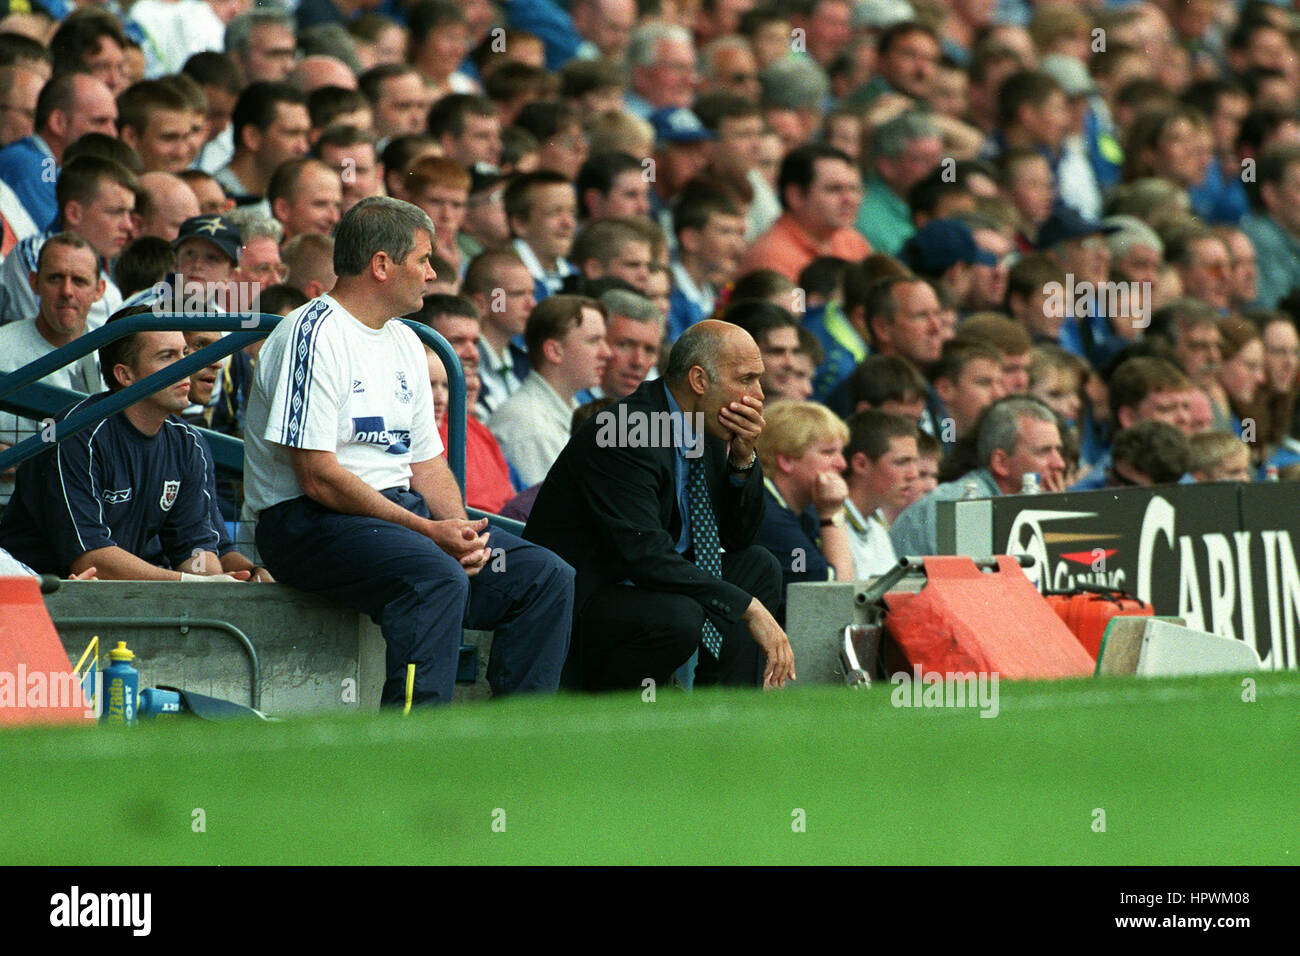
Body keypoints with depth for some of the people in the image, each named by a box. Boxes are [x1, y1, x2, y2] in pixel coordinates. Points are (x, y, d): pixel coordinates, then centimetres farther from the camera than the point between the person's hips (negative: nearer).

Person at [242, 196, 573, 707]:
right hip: (311, 522, -9)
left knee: (547, 578, -5)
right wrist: (428, 531, -19)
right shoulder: (312, 335, -11)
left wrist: (461, 530, -3)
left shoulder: (405, 343, 19)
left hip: (404, 510, 9)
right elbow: (318, 477, -17)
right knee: (437, 580, -36)